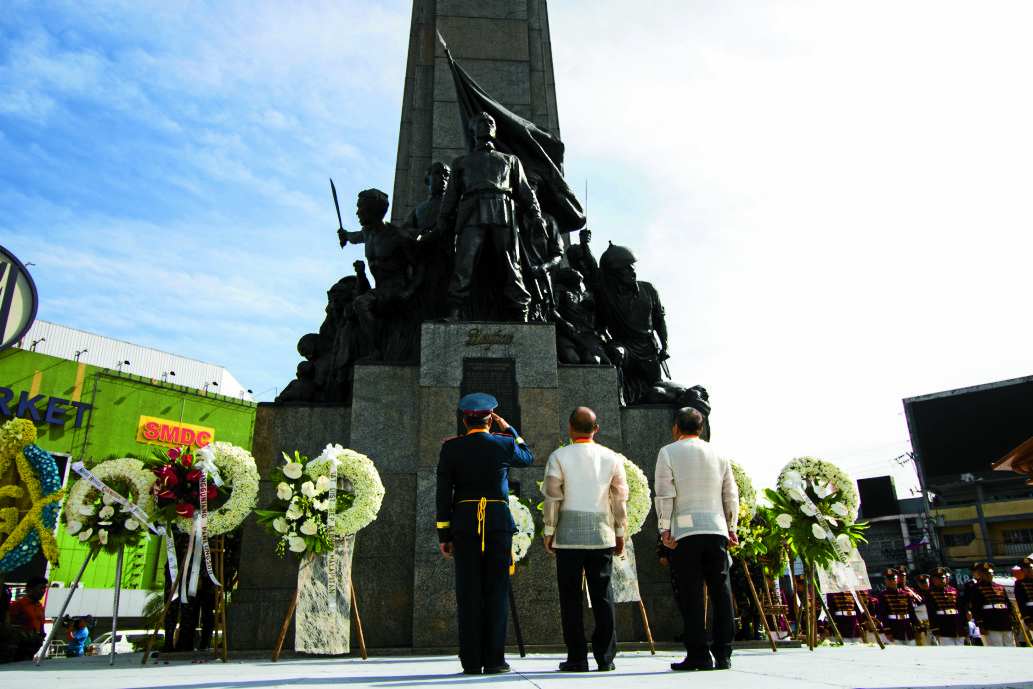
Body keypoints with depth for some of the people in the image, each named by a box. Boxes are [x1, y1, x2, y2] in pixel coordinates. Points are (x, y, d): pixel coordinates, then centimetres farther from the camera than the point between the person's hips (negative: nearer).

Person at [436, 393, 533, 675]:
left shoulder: (450, 448, 3)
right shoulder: (504, 443, 1)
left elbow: (443, 494, 1)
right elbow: (528, 458, 23)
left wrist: (443, 535, 6)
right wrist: (509, 429, 25)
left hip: (464, 524, 1)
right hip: (499, 522, -1)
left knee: (468, 594, 4)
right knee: (497, 592, 3)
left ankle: (471, 661, 6)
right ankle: (494, 659, 3)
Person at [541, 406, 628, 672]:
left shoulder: (559, 457, -2)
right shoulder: (611, 458, 5)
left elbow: (551, 497, -4)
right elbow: (620, 499, 7)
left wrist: (549, 531, 4)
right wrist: (620, 533, 14)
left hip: (568, 534, -2)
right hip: (602, 534, 2)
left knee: (571, 596, 4)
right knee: (603, 595, 6)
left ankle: (577, 658, 6)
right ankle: (605, 658, 9)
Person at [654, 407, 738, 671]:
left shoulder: (668, 452, 3)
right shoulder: (719, 455, 16)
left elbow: (664, 494, -5)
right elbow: (731, 494, 15)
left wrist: (664, 528, -4)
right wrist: (731, 527, 21)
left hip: (685, 529, -4)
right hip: (717, 528, 4)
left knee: (692, 592, -2)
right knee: (721, 590, 6)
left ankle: (698, 654, -1)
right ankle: (723, 653, 7)